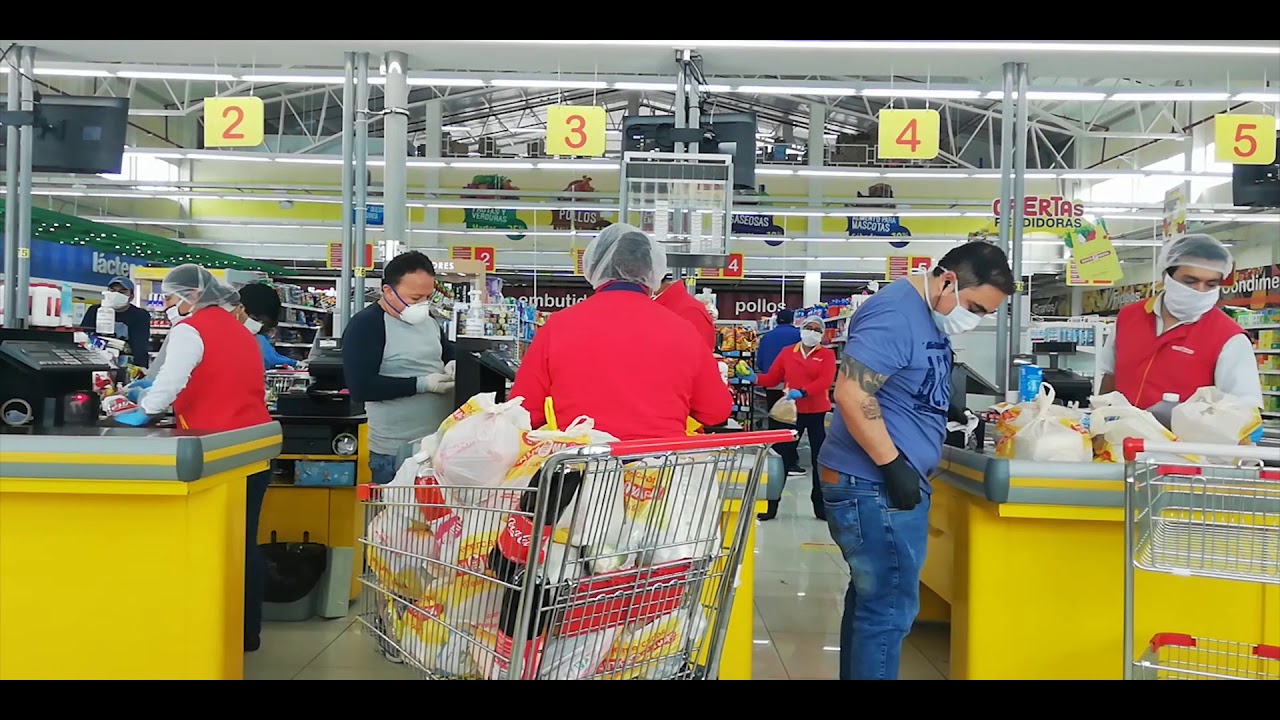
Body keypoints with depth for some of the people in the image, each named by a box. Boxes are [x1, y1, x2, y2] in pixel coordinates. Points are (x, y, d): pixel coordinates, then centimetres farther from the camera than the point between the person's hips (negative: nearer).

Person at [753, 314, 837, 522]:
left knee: (819, 459, 8)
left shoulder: (827, 355, -1)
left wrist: (802, 392, -30)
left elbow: (825, 380, -16)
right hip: (792, 411, 1)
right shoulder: (787, 352, 6)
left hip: (818, 413, -1)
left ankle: (820, 506, 19)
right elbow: (771, 378, 4)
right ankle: (772, 506, 11)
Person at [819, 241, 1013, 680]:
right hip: (873, 484, -10)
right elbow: (851, 393, -26)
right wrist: (894, 465, -24)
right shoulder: (896, 314, -18)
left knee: (871, 597, 18)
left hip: (891, 482, 10)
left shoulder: (932, 317, 13)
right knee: (890, 607, -5)